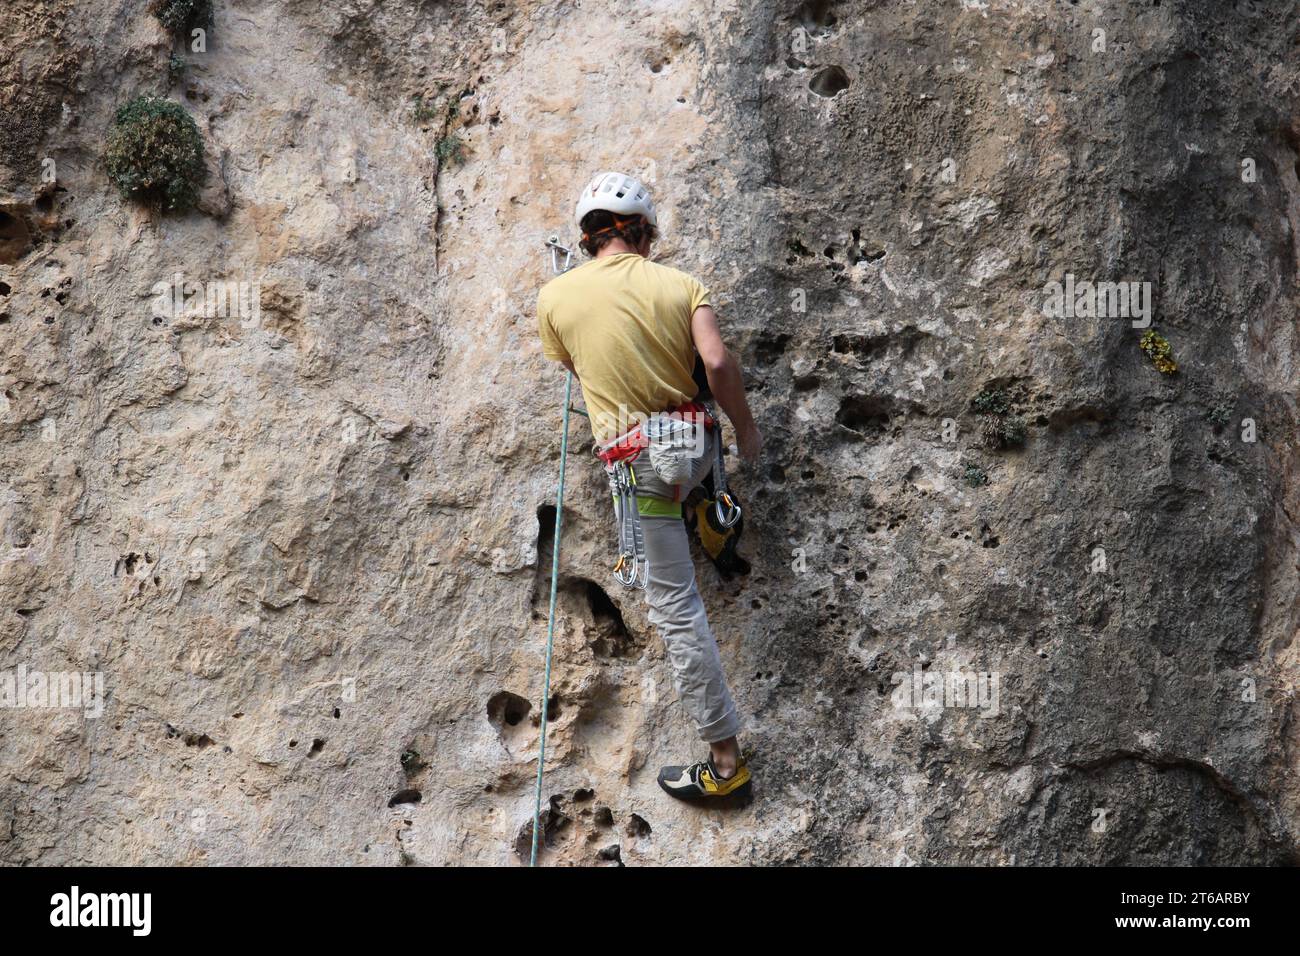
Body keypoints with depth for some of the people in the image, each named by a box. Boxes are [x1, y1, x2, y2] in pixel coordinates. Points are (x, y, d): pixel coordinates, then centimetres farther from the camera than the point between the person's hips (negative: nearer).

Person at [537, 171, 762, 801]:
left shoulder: (555, 298, -3)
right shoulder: (681, 285, -3)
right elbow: (718, 363, -15)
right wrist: (746, 430, -1)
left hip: (640, 459, -3)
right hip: (696, 443, 3)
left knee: (674, 607, 0)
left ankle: (725, 760, 3)